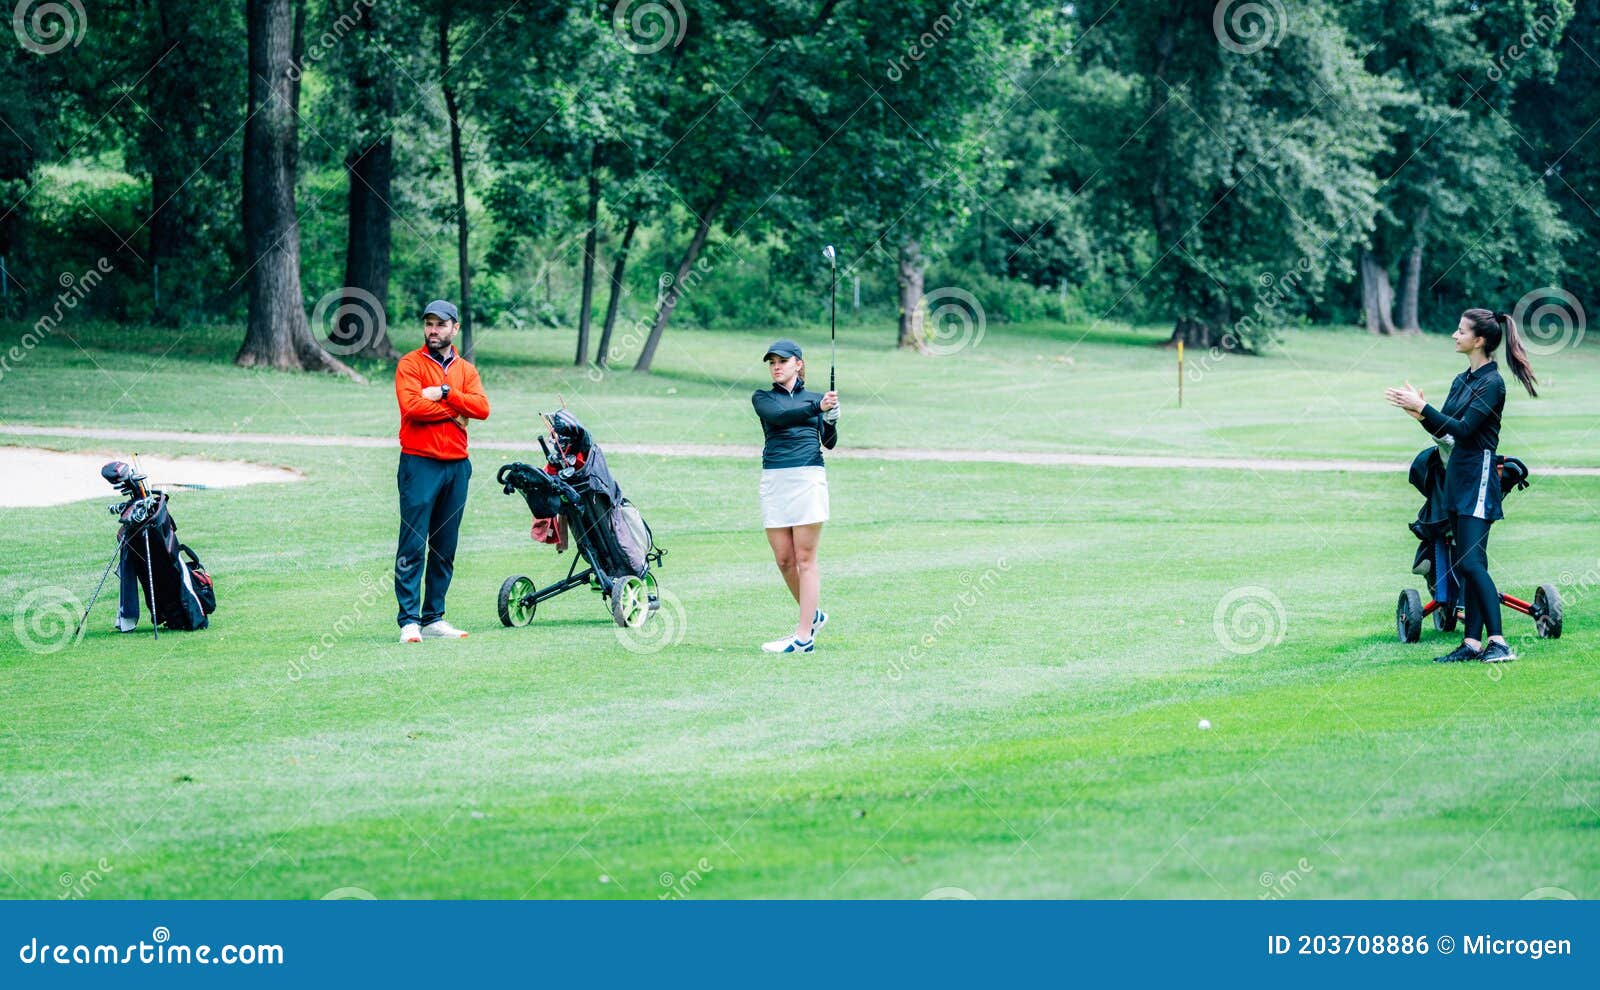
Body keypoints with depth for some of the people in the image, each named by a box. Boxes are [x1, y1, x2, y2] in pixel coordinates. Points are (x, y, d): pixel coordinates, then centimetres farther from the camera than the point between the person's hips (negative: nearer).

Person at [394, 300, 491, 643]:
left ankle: (433, 618, 13)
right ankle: (409, 621, -10)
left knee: (445, 548, 8)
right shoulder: (411, 364, 0)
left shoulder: (466, 370, 15)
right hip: (420, 463, -5)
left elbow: (482, 408, -2)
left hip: (457, 466, 5)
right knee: (413, 545, -9)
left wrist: (444, 393, -12)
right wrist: (454, 411, -7)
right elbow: (412, 406, -16)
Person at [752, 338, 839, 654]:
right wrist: (818, 408, -22)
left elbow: (829, 442, 3)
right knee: (784, 560, 4)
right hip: (774, 482, 2)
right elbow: (778, 416, -11)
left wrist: (831, 420, -18)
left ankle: (804, 636, -7)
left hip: (809, 477, -2)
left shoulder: (815, 398, 12)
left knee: (805, 559, -5)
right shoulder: (762, 398, 11)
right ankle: (813, 615, 26)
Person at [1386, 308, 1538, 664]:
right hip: (1457, 475, 9)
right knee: (1464, 564, 7)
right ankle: (1472, 644, 8)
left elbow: (1463, 428, -19)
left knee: (1471, 562, -16)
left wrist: (1422, 407, -19)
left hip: (1479, 477, -9)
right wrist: (1419, 412, -3)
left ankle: (1499, 643, -17)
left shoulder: (1491, 383, -12)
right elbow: (1444, 431, 13)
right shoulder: (1461, 381, 14)